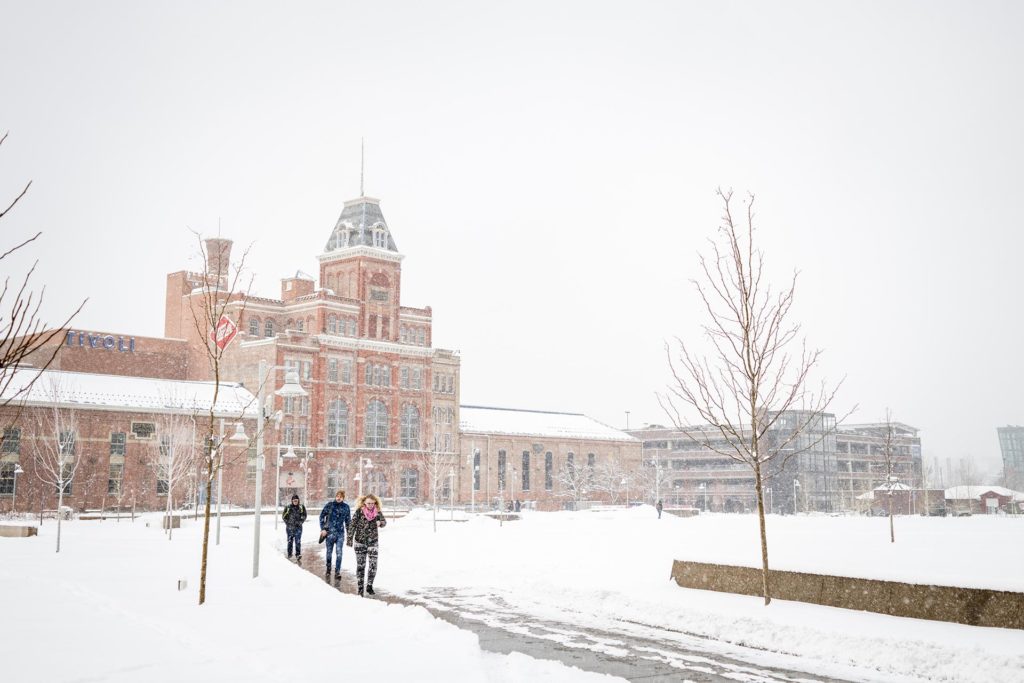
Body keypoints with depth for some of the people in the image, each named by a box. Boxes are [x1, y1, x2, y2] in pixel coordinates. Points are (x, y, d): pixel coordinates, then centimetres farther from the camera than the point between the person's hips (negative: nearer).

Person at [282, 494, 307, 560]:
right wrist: (287, 523, 2)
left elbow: (304, 516, 10)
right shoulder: (288, 507, 1)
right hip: (290, 527, 1)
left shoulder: (301, 507, 3)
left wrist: (300, 522, 0)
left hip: (298, 527, -1)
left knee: (298, 541, -9)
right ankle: (289, 555, 20)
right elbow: (284, 516, 10)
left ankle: (298, 555, -14)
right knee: (290, 541, 8)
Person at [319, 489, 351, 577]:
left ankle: (337, 572, 2)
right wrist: (323, 529, -5)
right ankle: (328, 570, 26)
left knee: (339, 553, -6)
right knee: (329, 553, 10)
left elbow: (348, 520, 12)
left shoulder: (346, 507, 4)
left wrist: (349, 533, 11)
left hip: (340, 533, 1)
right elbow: (322, 516, 1)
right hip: (330, 532, -1)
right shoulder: (330, 505, -3)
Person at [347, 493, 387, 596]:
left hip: (373, 542, 2)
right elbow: (352, 526, -6)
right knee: (360, 565, 3)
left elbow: (384, 522, 10)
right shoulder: (359, 512, -10)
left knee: (373, 565, -2)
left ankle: (369, 586, 15)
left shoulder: (377, 512, -3)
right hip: (360, 542, -2)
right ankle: (360, 588, 14)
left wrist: (380, 523, -15)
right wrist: (350, 540, -8)